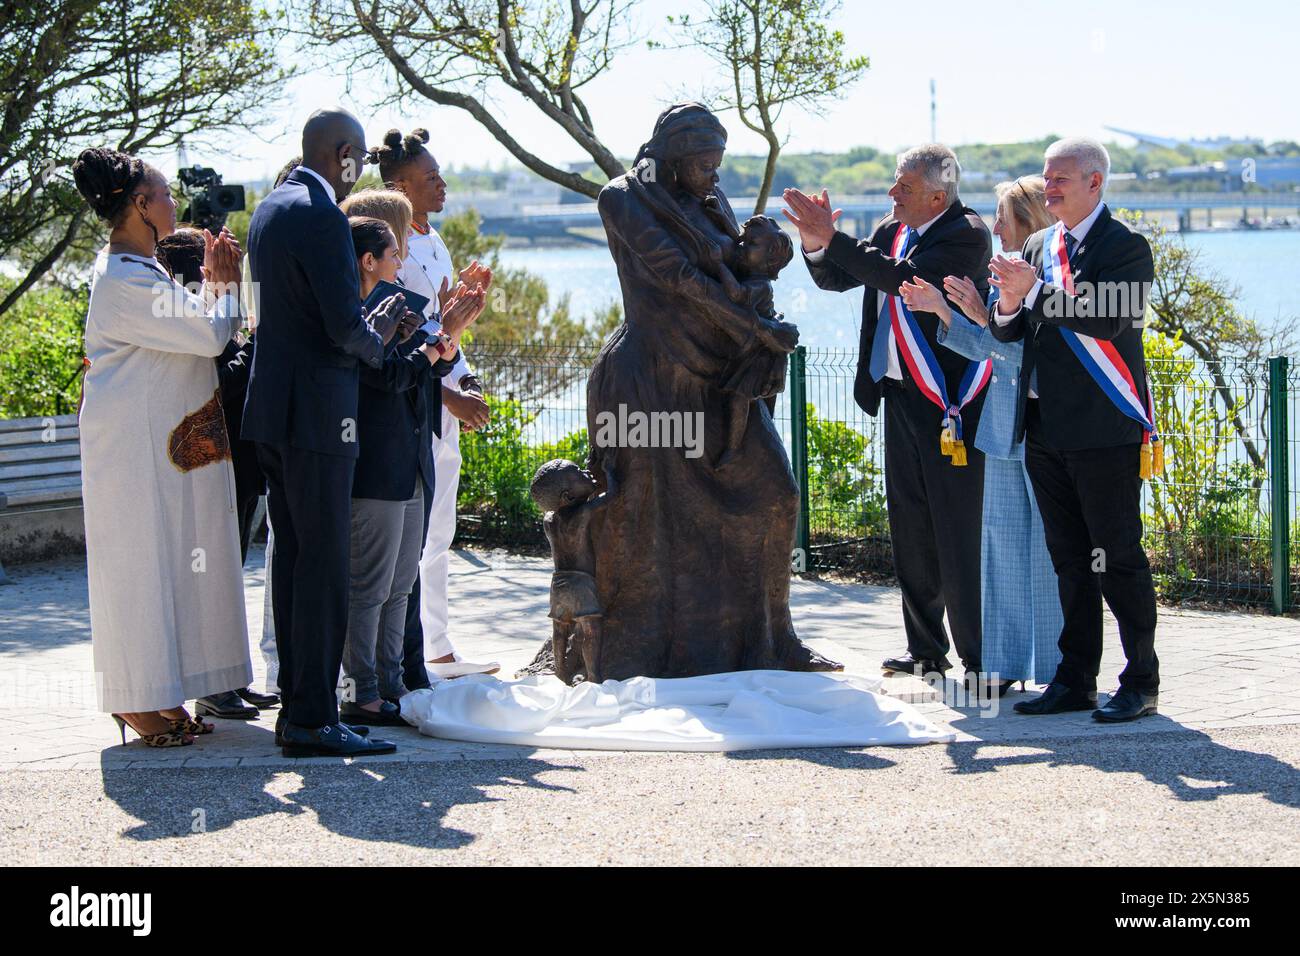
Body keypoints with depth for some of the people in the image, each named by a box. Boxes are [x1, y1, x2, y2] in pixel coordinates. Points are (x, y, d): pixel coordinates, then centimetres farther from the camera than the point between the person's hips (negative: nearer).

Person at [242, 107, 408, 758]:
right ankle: (312, 720, -4)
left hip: (274, 409, 10)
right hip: (316, 412, -10)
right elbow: (344, 326, -20)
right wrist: (377, 339, 1)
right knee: (324, 565, -6)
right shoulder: (320, 216, -16)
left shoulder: (269, 210, 14)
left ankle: (294, 706, 18)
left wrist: (364, 327, 12)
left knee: (292, 559, 13)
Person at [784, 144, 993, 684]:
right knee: (909, 525, 13)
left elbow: (905, 278, -25)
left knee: (958, 532, -8)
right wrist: (816, 245, -7)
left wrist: (832, 239, -24)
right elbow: (835, 278, 15)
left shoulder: (967, 234, -12)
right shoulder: (891, 231, 11)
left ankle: (980, 658, -2)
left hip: (950, 404, -8)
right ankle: (925, 648, 23)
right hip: (901, 397, 8)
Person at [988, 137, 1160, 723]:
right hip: (1046, 428, 7)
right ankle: (1076, 680, 18)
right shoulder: (1039, 246, 16)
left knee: (1117, 558, -3)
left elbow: (1109, 321, -20)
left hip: (1104, 431, -7)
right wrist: (1009, 307, -9)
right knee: (1070, 560, 12)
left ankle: (1141, 684, 5)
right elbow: (1013, 333, 13)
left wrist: (1036, 293, -23)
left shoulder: (1125, 246, -6)